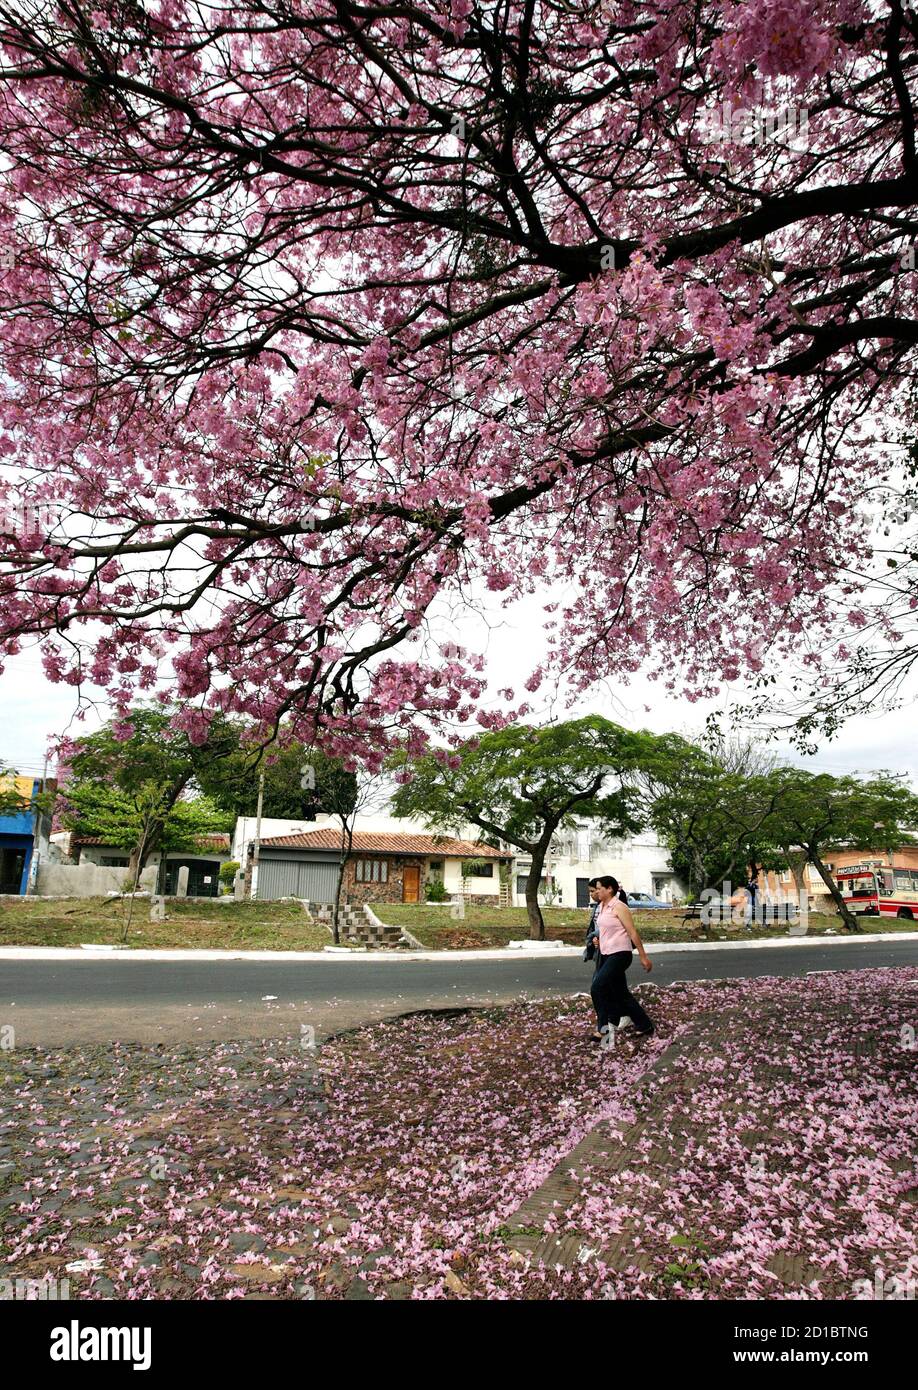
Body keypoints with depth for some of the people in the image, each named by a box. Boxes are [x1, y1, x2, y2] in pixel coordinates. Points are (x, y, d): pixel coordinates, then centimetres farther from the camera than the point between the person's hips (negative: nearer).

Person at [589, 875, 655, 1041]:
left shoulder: (619, 907, -13)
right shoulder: (602, 907, 10)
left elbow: (633, 933, -12)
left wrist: (643, 956, -11)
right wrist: (597, 939, 5)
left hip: (619, 954, -9)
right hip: (606, 954, 9)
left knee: (597, 988, -13)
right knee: (621, 994, 12)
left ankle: (605, 1027, 0)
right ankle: (644, 1026, 24)